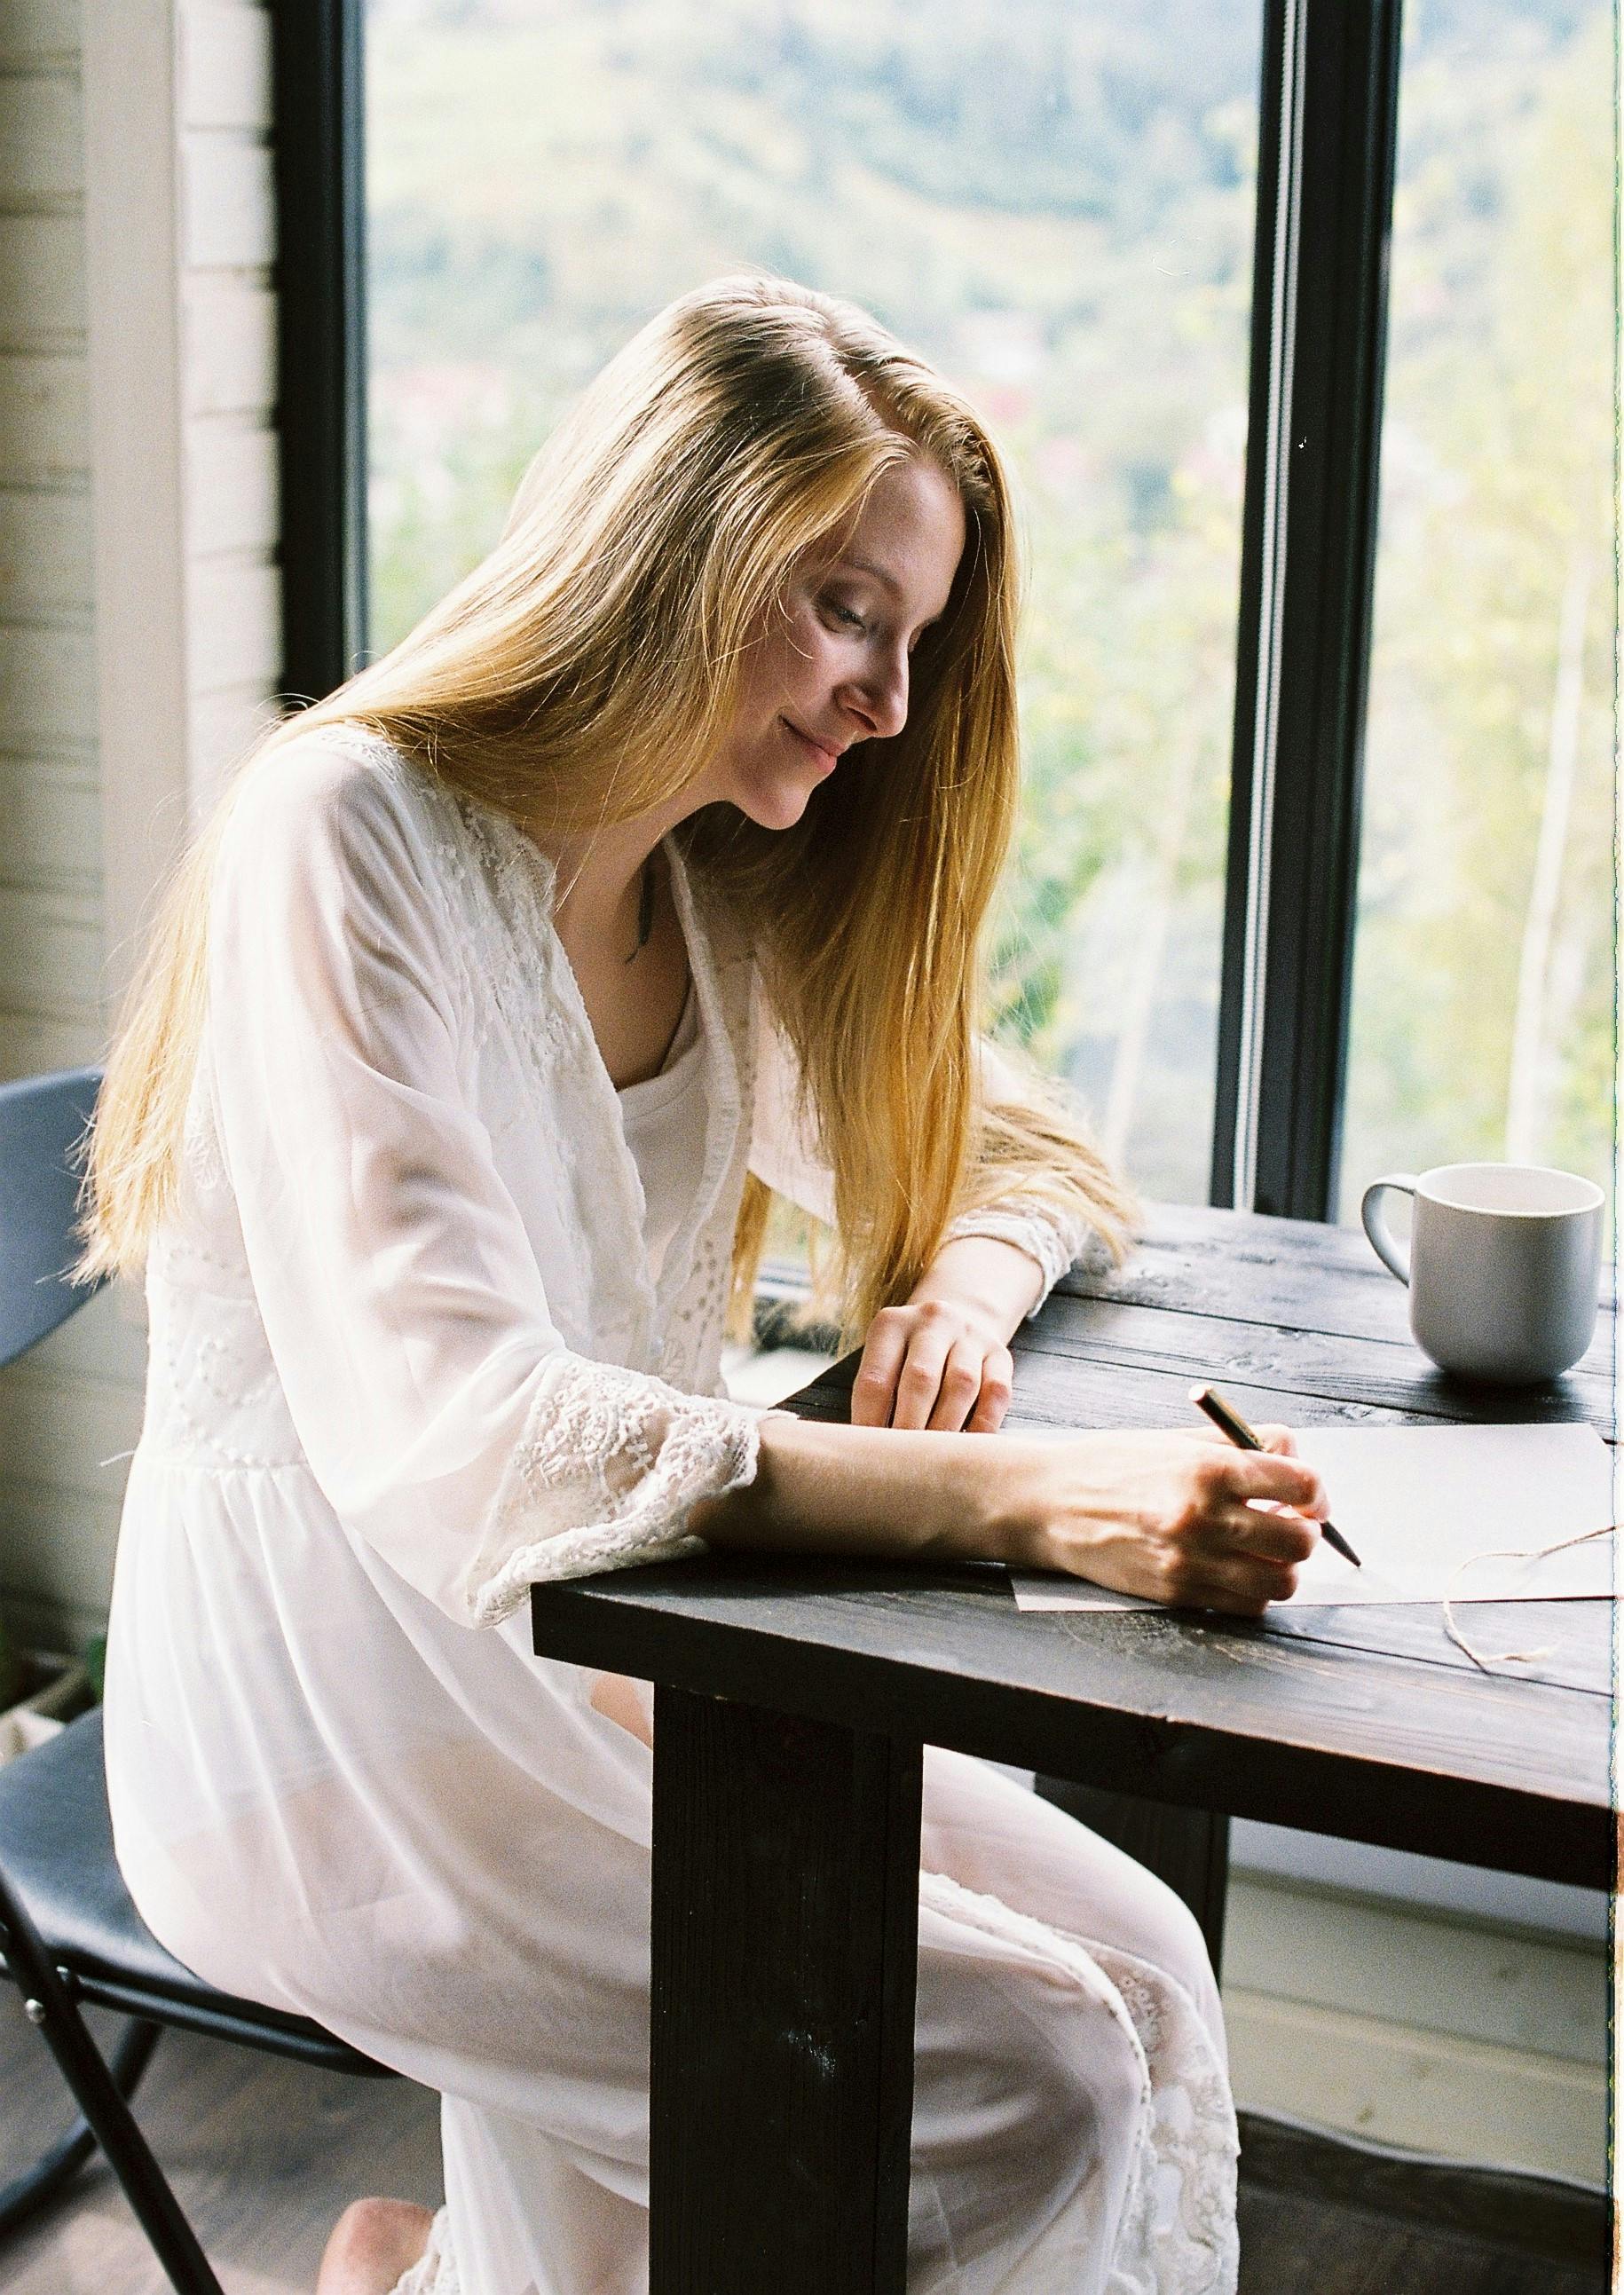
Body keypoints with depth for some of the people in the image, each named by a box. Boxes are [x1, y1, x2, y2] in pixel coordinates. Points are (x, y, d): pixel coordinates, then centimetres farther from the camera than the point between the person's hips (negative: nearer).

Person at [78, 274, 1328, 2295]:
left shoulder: (721, 895, 6)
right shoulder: (347, 838, -19)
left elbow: (1020, 1148, 17)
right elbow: (449, 1439, -29)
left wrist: (963, 1288, -9)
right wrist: (1024, 1498, -37)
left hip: (601, 1661, 7)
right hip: (337, 1729, -7)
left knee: (1139, 1963, -6)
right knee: (1034, 2091, -12)